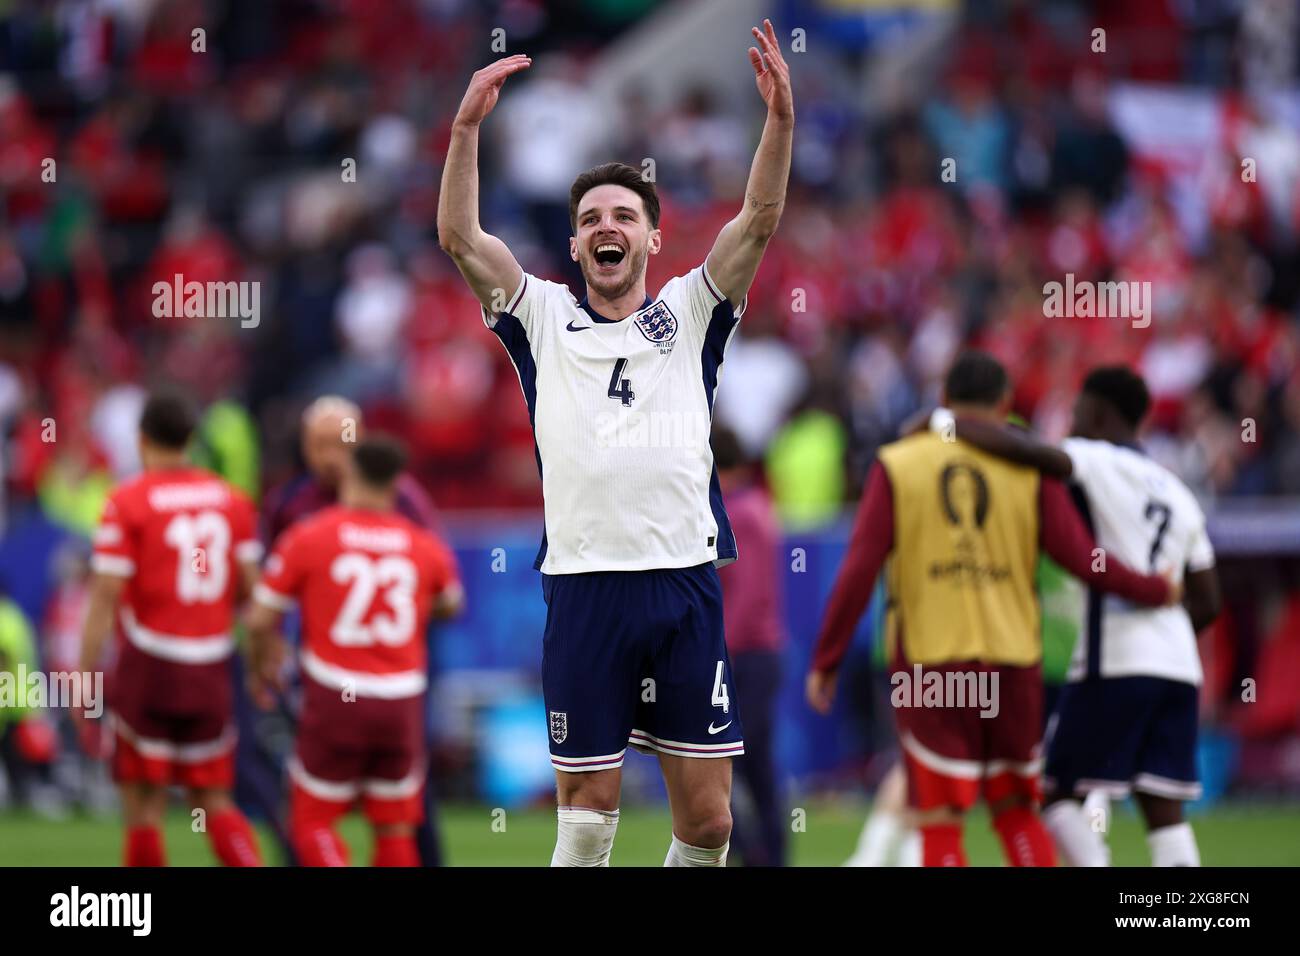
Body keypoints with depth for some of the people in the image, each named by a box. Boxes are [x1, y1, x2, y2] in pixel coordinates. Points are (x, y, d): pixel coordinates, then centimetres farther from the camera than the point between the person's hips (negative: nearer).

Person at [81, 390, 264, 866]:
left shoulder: (126, 503, -8)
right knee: (212, 800, 12)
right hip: (212, 674, 4)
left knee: (143, 804, 3)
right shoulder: (232, 500, 6)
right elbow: (250, 586, 6)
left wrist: (84, 680, -9)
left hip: (148, 666, -4)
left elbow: (105, 595, -12)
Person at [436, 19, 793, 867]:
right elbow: (459, 236, 2)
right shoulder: (545, 321, 12)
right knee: (587, 810, 1)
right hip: (584, 585, 0)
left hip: (685, 587, 0)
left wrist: (781, 122, -14)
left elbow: (760, 220, 1)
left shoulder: (690, 314, 12)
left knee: (708, 815, 0)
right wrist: (467, 128, -11)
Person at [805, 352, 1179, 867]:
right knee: (1016, 812, 16)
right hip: (1012, 665, 2)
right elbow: (1082, 559, -2)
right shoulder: (1031, 470, 1)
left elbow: (858, 571, -6)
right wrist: (1156, 591, 14)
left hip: (930, 663, -2)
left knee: (939, 822, 1)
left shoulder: (897, 465, 0)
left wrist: (825, 660, -1)